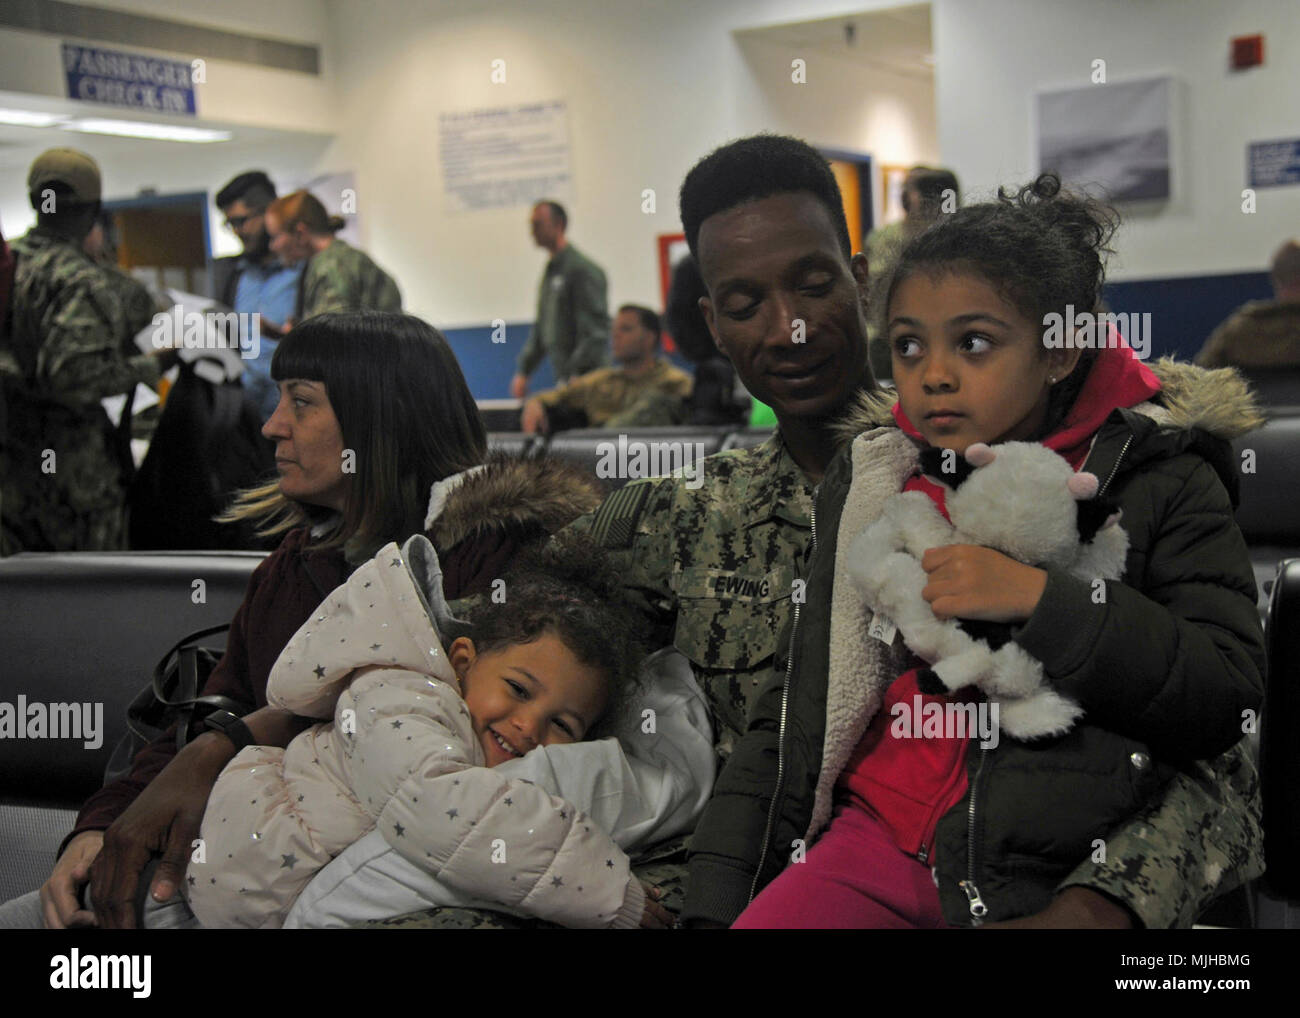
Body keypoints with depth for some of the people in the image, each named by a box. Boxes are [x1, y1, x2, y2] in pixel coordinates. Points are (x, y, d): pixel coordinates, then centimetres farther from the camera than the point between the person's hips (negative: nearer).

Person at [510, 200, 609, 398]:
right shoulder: (550, 272, 19)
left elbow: (594, 331, -16)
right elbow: (540, 328, 25)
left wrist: (575, 376, -21)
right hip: (563, 377, 9)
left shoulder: (583, 270, -10)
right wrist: (523, 371, 19)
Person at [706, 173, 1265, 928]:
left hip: (1059, 875, -3)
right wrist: (717, 884, 3)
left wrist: (1038, 599, -19)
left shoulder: (1158, 479, 0)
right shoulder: (869, 478, 10)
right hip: (881, 833, 3)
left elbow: (1230, 700, -8)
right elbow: (803, 702, 12)